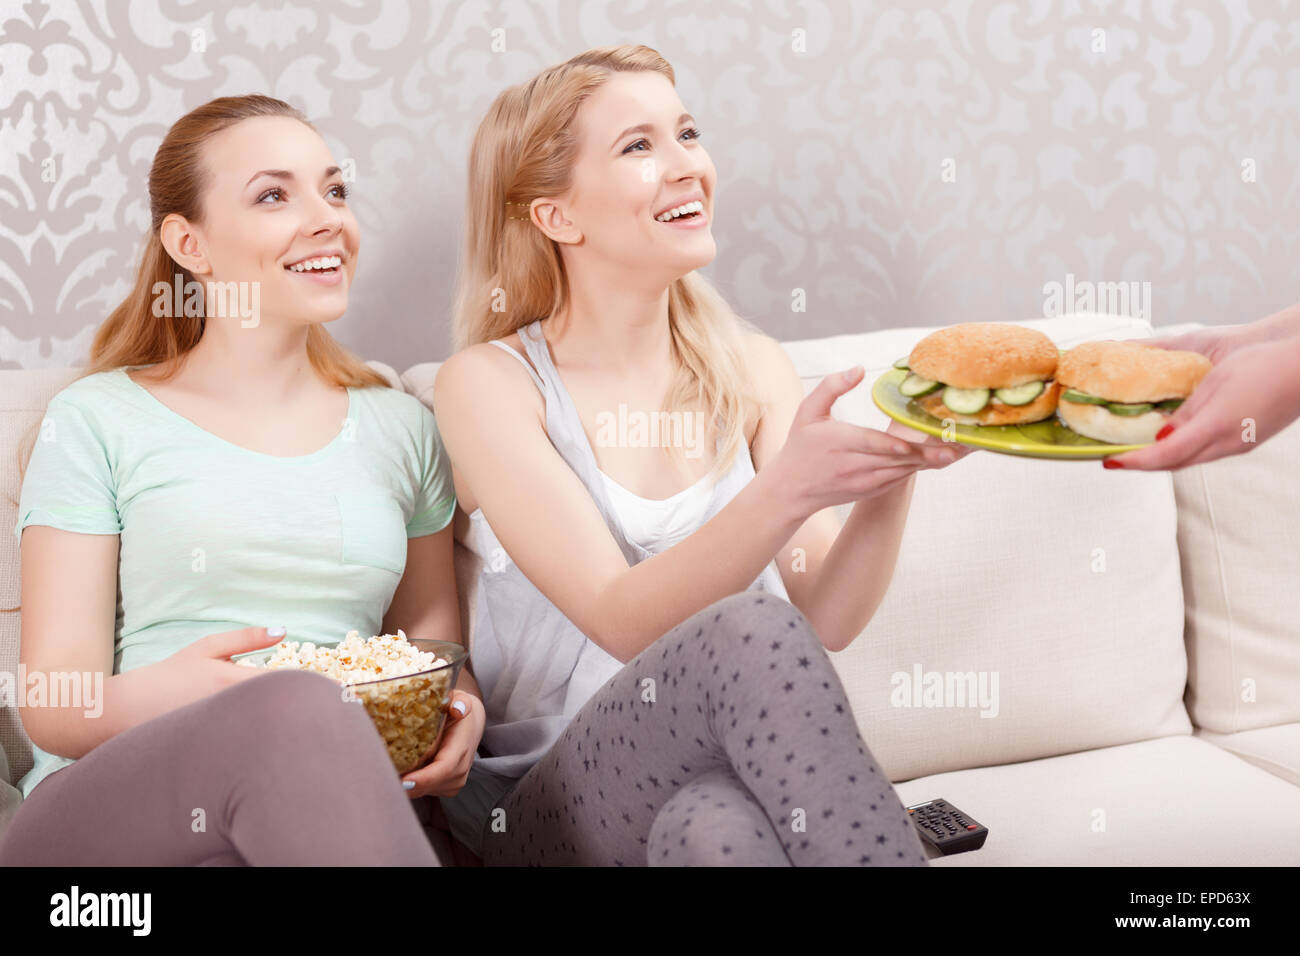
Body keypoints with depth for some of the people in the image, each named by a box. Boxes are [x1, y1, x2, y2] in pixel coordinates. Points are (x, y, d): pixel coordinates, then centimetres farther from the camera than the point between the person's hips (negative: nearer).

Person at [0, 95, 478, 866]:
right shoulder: (99, 420, 6)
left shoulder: (403, 428, 16)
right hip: (107, 804, -3)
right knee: (298, 706, -35)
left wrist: (459, 716, -5)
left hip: (331, 800, 3)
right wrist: (155, 699, -23)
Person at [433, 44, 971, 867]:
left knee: (720, 827, -36)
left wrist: (890, 475, -19)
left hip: (734, 765, 2)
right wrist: (787, 489, -30)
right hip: (551, 798, -1)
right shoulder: (491, 382, -4)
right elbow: (623, 622, -16)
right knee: (749, 633, -32)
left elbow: (826, 620, -1)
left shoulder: (753, 368, 8)